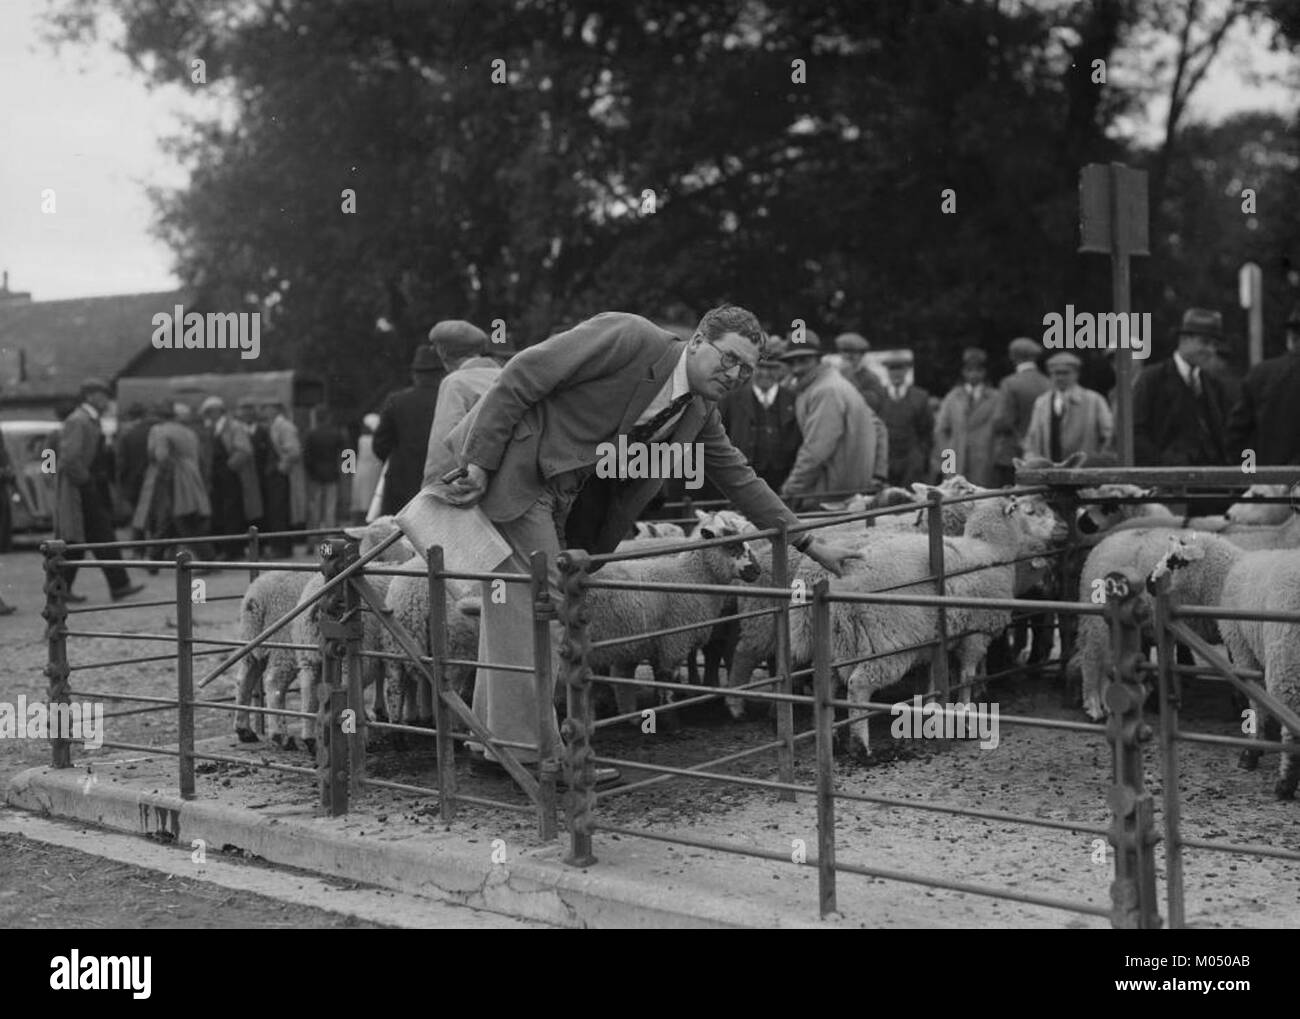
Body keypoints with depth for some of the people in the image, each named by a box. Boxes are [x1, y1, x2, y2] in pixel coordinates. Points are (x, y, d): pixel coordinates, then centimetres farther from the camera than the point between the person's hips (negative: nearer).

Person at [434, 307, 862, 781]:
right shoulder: (628, 336, -19)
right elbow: (520, 376, -20)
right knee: (535, 600, -9)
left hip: (559, 490, 9)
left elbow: (738, 476, 16)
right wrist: (480, 461, -22)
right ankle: (533, 753, -4)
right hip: (512, 464, -8)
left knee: (514, 606, 12)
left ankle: (495, 737, 21)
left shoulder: (698, 412, 6)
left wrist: (806, 541, 14)